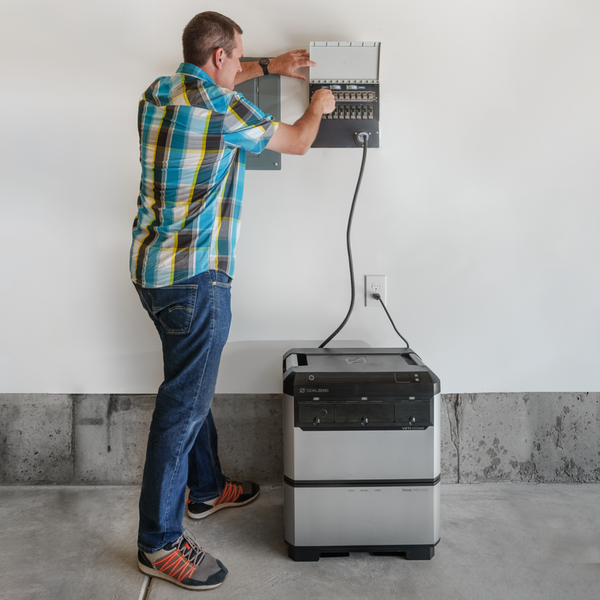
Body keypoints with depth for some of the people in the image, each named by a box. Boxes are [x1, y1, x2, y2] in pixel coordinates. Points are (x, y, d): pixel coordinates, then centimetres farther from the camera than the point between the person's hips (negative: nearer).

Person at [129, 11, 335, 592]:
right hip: (194, 274, -9)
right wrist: (318, 106, 23)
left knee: (192, 386, 21)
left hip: (152, 266, 10)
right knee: (184, 403, -2)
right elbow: (296, 143, 2)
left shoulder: (157, 92, 11)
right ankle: (159, 542, 9)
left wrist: (269, 67, 37)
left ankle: (206, 489, 39)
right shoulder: (224, 109, -13)